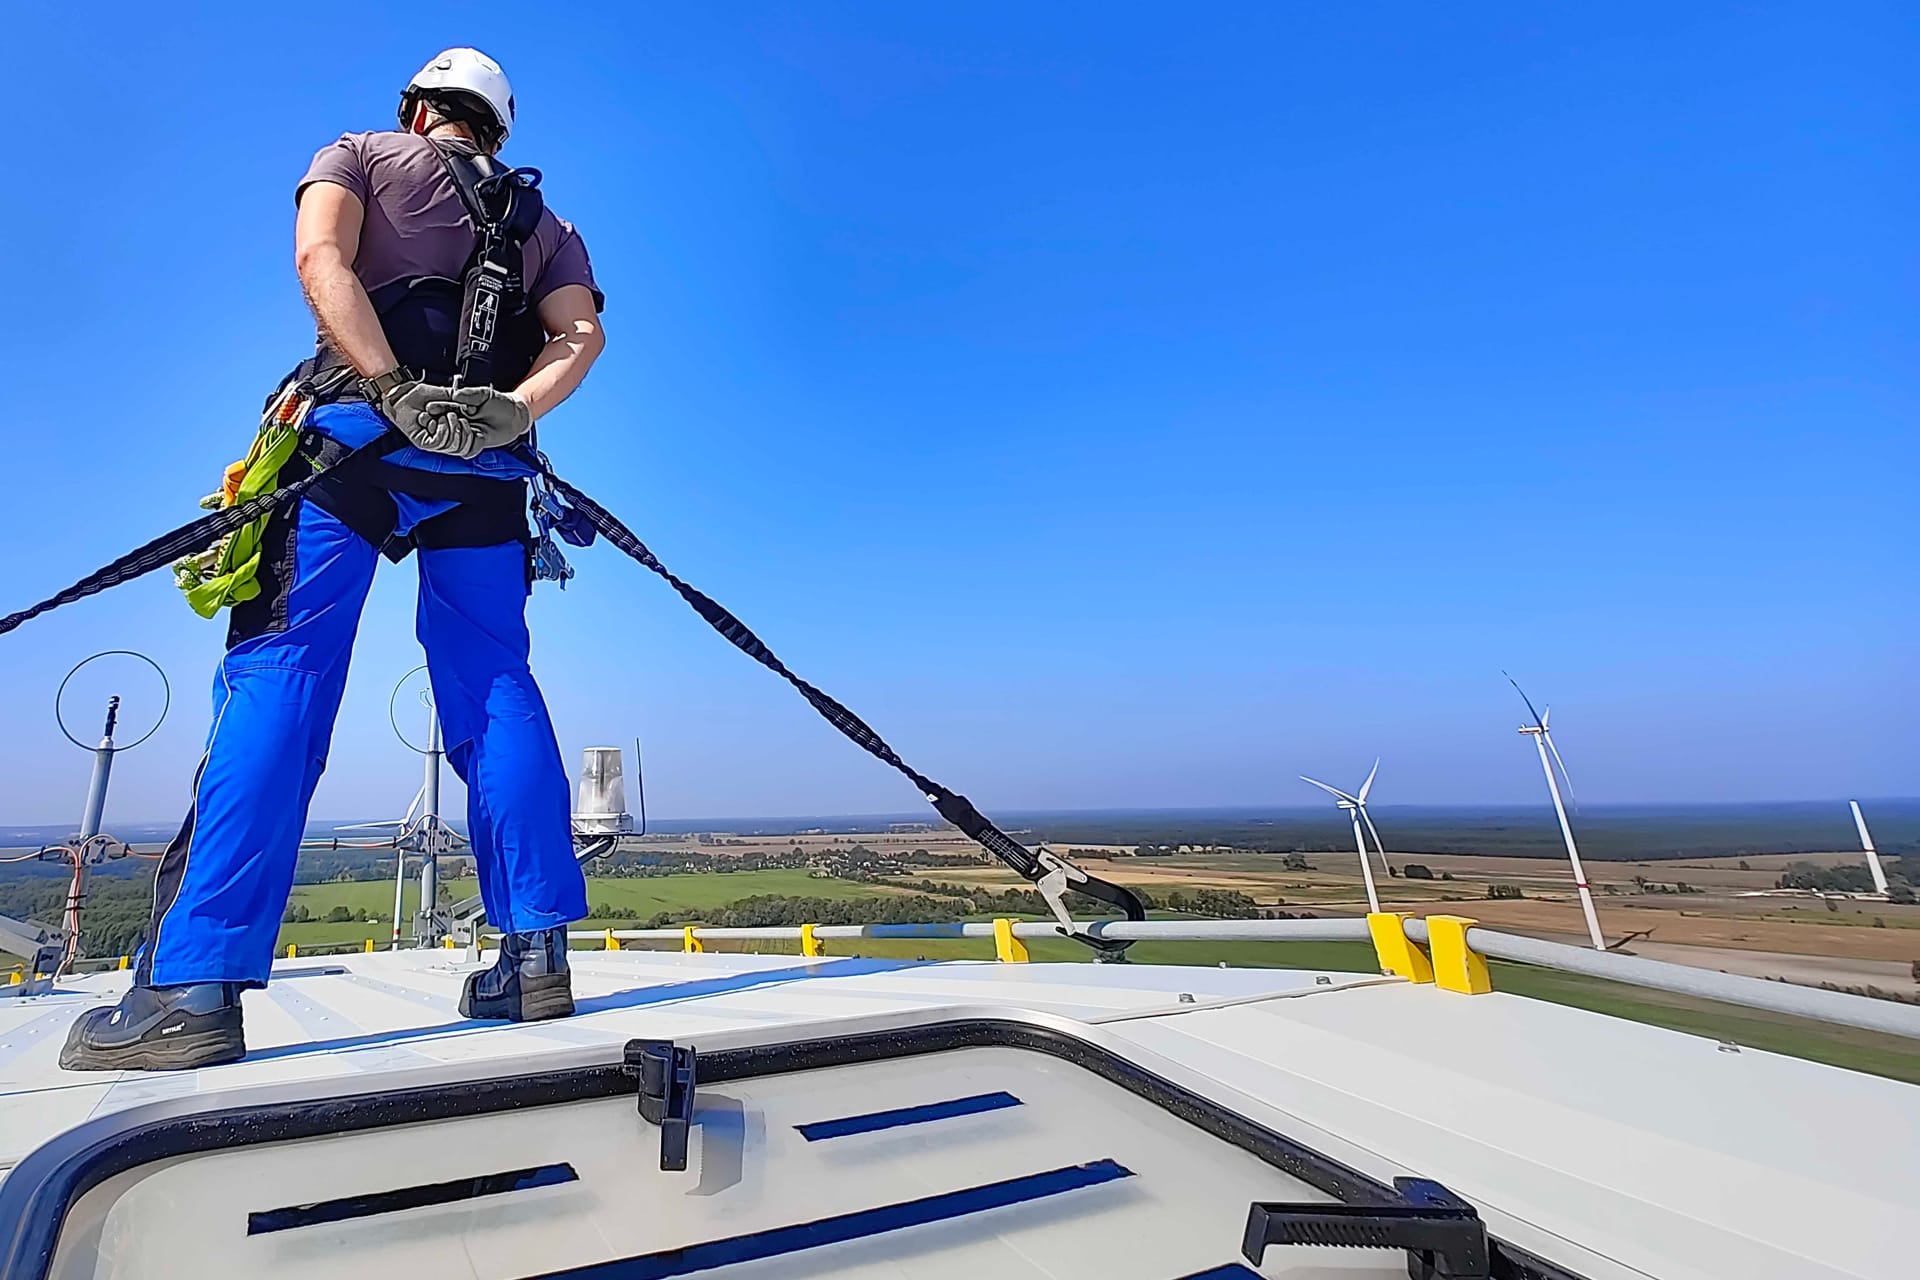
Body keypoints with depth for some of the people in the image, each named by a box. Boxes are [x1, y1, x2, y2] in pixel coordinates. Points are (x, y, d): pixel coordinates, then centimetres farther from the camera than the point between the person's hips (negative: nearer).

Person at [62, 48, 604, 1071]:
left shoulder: (360, 155, 20)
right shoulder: (539, 220, 28)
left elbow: (321, 259, -3)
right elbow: (581, 333, 7)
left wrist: (399, 395, -13)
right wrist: (510, 411, -8)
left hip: (362, 431, -3)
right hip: (486, 470, 3)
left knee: (280, 674, -8)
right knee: (493, 689, 0)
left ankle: (193, 987, -14)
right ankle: (537, 956, -5)